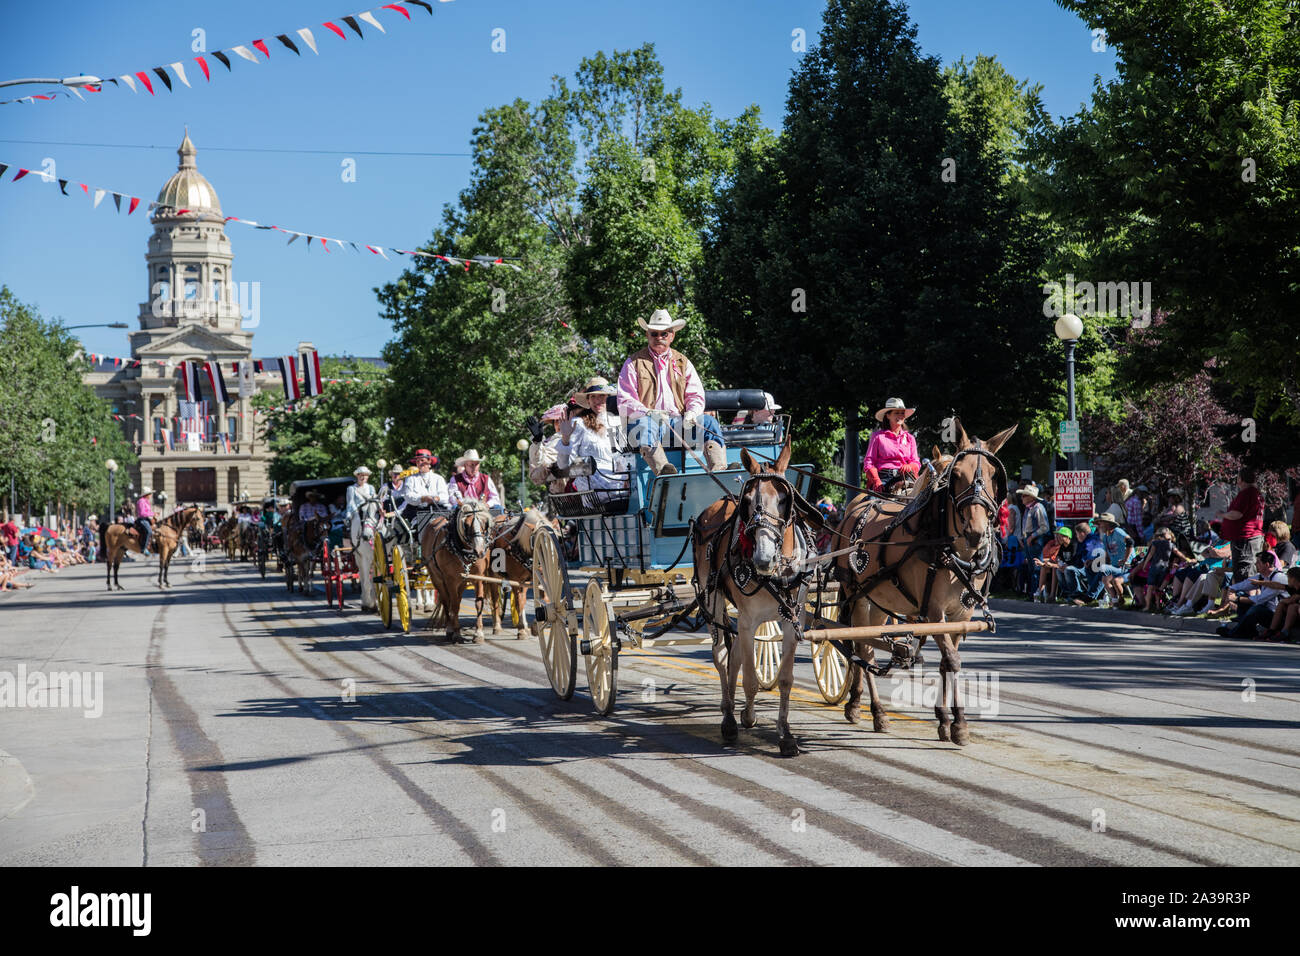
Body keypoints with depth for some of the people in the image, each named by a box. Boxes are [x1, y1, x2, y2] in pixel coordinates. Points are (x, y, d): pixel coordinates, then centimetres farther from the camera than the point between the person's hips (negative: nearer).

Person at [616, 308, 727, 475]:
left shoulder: (683, 362, 21)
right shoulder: (633, 363, 9)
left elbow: (696, 395, 15)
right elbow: (625, 402, -1)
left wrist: (691, 413, -10)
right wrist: (649, 413, -20)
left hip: (678, 422, 4)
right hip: (647, 419, -4)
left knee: (708, 422, -20)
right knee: (645, 424, -38)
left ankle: (718, 469, -38)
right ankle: (663, 470, -62)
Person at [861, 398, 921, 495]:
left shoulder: (910, 438, 22)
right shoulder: (878, 436, 11)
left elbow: (916, 462, 19)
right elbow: (868, 461, 5)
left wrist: (909, 467, -7)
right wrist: (876, 481, -12)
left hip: (904, 477, 2)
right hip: (883, 477, -2)